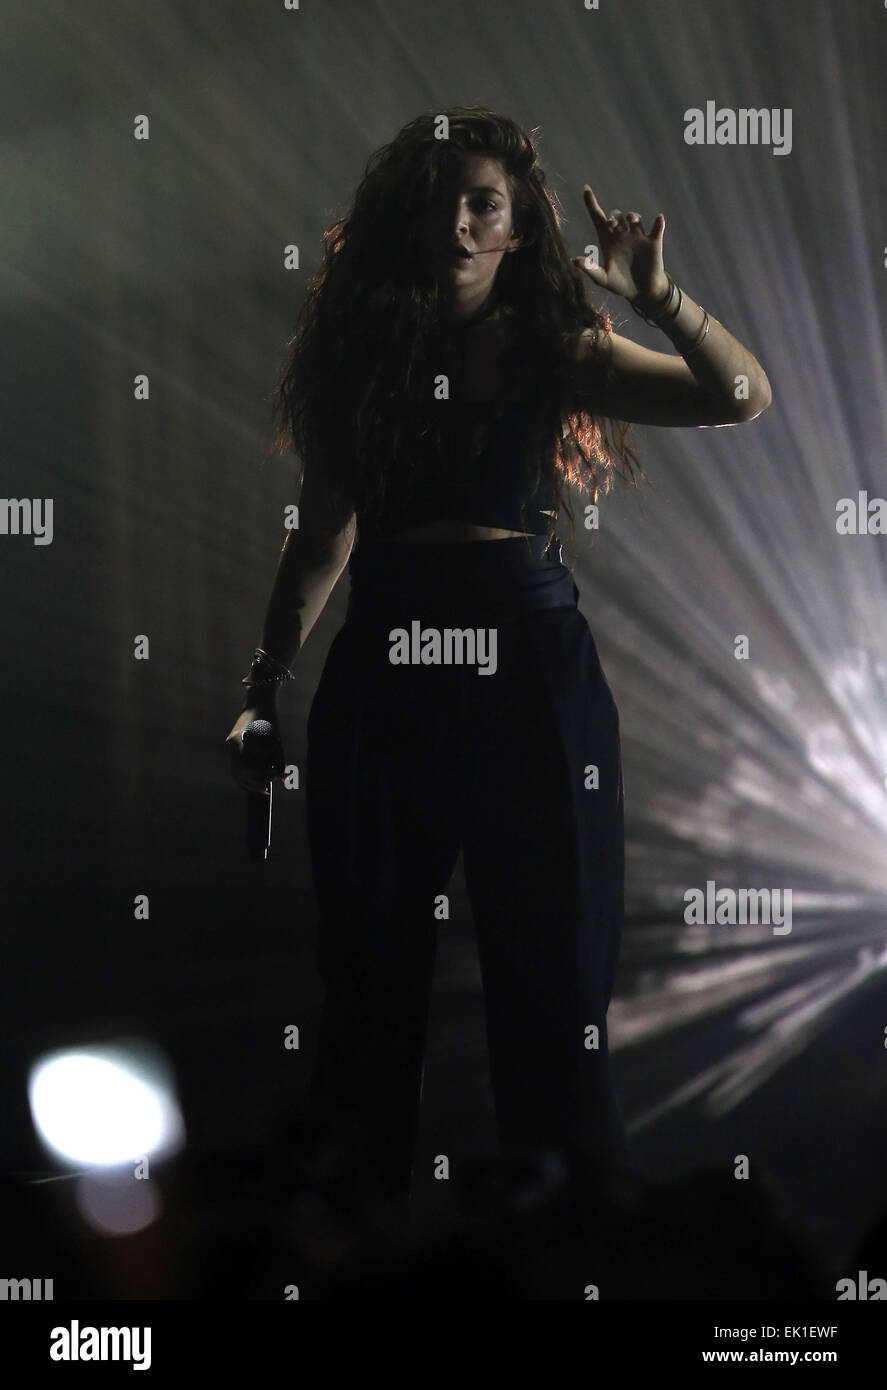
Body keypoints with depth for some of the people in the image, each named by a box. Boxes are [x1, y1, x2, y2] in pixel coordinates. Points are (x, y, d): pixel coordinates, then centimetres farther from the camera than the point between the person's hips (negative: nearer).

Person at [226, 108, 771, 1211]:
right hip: (384, 674, 2)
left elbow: (743, 397, -4)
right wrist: (262, 692, 10)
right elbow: (322, 536, 14)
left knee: (554, 982, 0)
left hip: (532, 673, -2)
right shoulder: (357, 351, 8)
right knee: (371, 985, 7)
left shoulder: (551, 347, 4)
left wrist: (656, 297, -19)